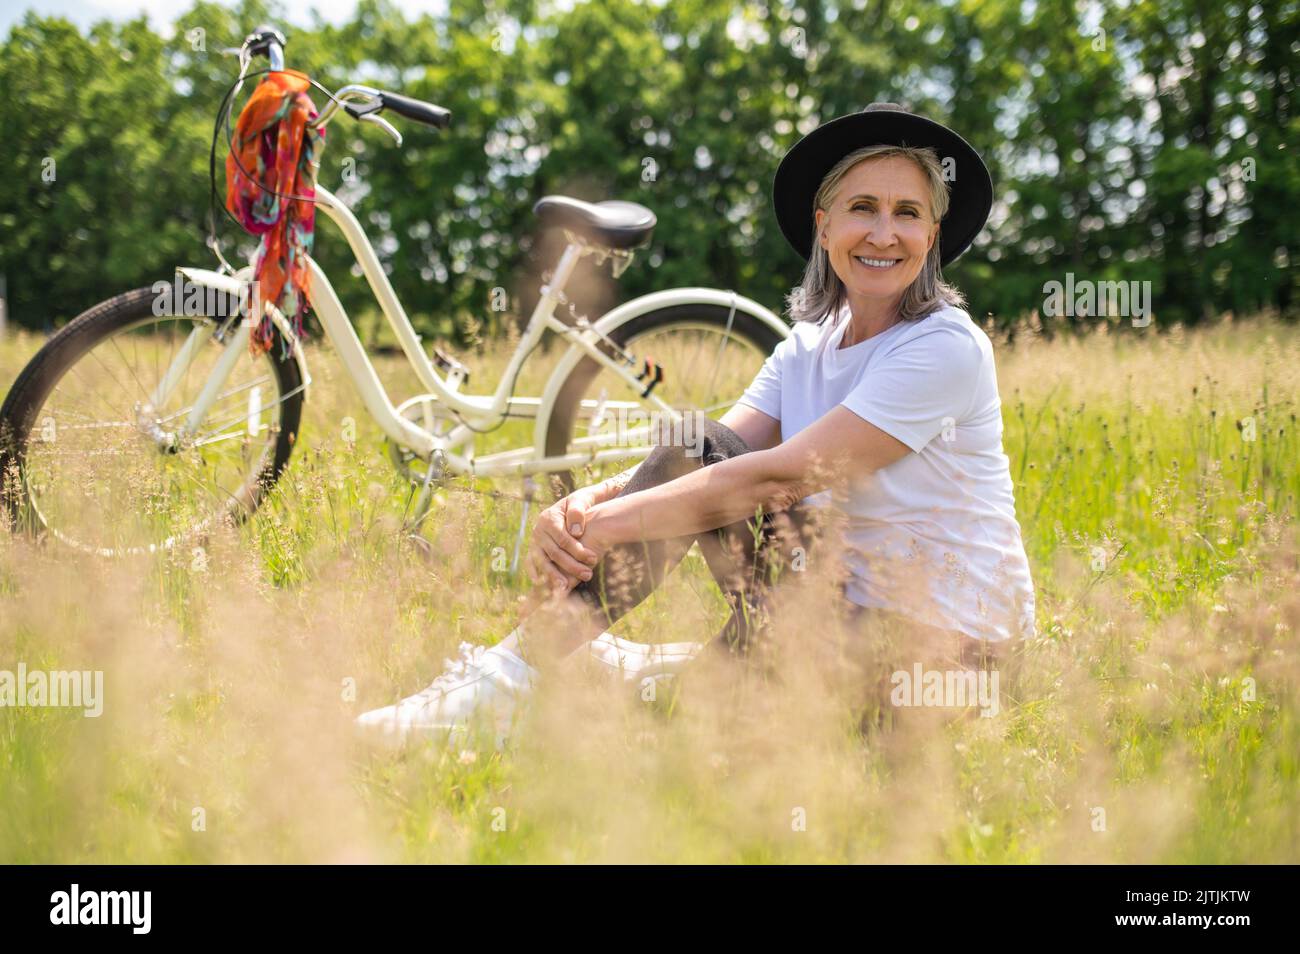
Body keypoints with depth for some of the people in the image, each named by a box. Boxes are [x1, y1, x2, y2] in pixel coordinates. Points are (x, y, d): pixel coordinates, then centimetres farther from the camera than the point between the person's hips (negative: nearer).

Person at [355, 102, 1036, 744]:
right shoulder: (810, 345, 6)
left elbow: (776, 476, -24)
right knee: (697, 451, -11)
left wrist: (602, 525, -26)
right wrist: (581, 506, -24)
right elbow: (725, 457, -5)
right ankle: (509, 671, -14)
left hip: (948, 633, -6)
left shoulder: (946, 347, -18)